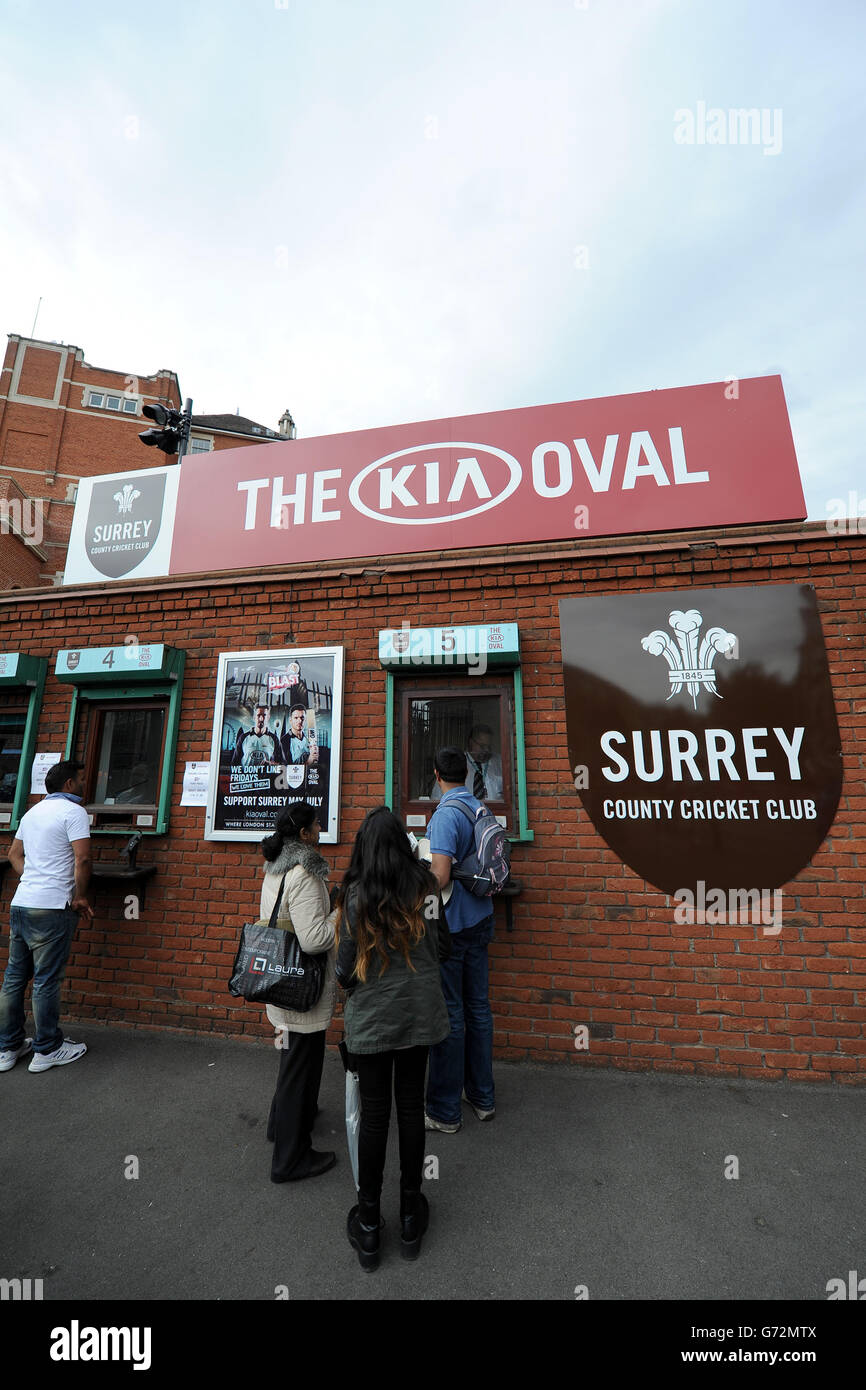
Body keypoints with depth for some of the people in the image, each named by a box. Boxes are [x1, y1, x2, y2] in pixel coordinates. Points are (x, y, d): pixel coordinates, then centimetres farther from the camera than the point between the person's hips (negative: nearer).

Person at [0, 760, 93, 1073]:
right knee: (47, 980, 3)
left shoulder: (33, 811, 15)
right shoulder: (73, 811, -13)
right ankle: (47, 1050, 16)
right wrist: (80, 897, -6)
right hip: (51, 907, -9)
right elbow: (82, 859, -19)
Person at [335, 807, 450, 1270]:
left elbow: (345, 970, -13)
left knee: (373, 1114, 16)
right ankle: (411, 1215, 39)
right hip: (419, 1015, 2)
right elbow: (442, 948, -3)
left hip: (370, 1019, -2)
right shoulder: (425, 887, -13)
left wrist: (345, 979, 9)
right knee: (411, 1106, 20)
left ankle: (368, 1224, 35)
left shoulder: (356, 895, -20)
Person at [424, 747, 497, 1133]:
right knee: (478, 1007, 19)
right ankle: (483, 1097, 35)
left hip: (451, 925, -8)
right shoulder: (481, 809, 3)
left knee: (449, 1014, 7)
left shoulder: (445, 814, -21)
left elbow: (440, 876, -26)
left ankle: (445, 1111, 23)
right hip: (479, 920, 8)